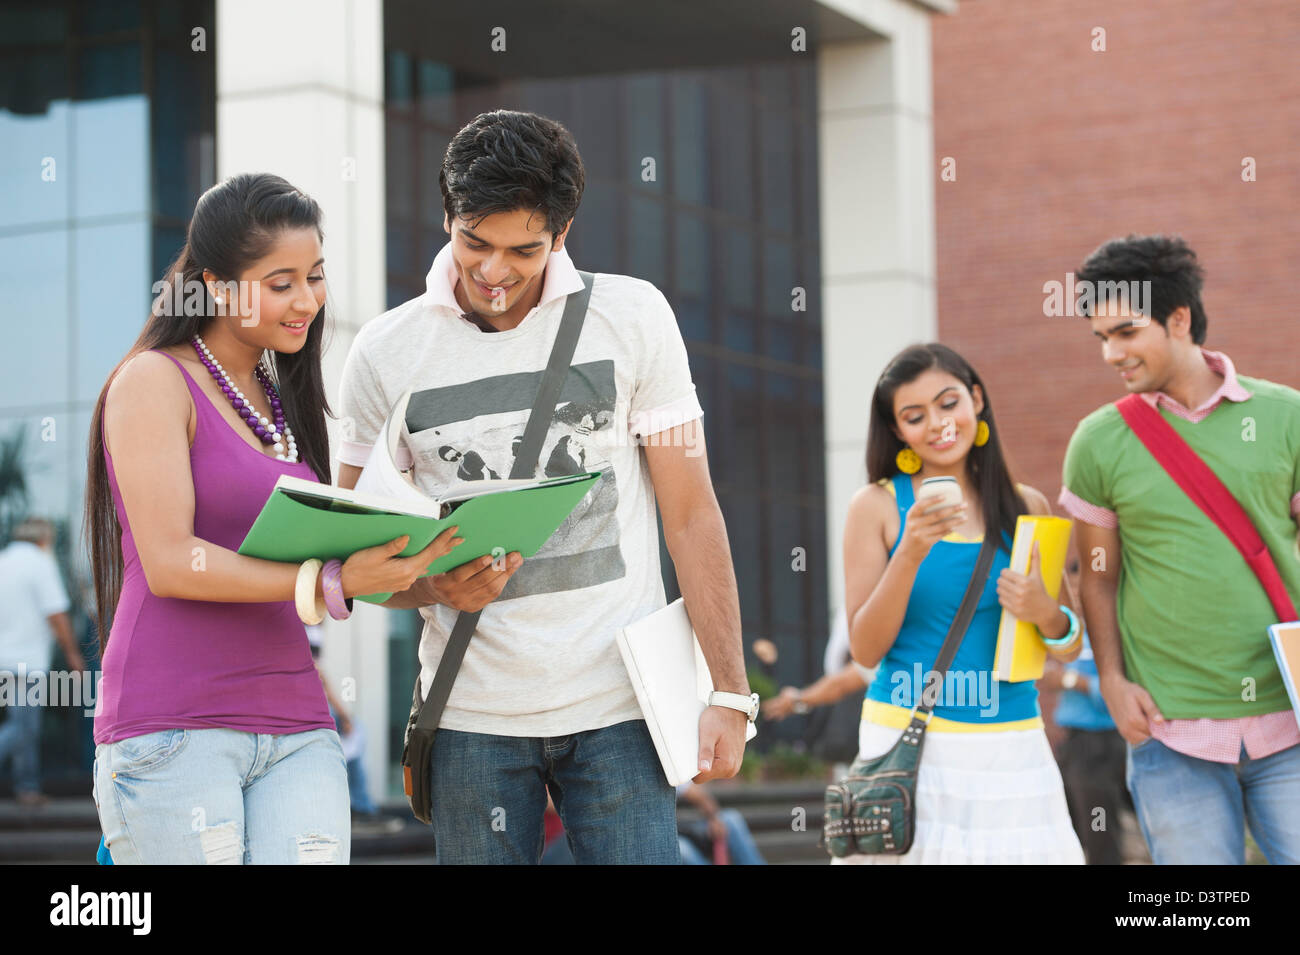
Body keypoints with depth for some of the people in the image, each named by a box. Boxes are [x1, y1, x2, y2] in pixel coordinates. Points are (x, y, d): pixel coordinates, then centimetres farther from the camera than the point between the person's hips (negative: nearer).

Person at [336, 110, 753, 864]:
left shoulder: (632, 317, 1)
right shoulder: (386, 353, 2)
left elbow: (691, 516, 1)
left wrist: (730, 693, -4)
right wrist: (436, 588, -15)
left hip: (618, 708, -1)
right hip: (473, 714, 1)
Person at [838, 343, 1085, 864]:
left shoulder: (1026, 507, 7)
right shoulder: (877, 506, 0)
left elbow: (1068, 646, 12)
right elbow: (866, 649, -3)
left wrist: (1047, 615, -10)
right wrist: (910, 555, -16)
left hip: (1010, 746, 2)